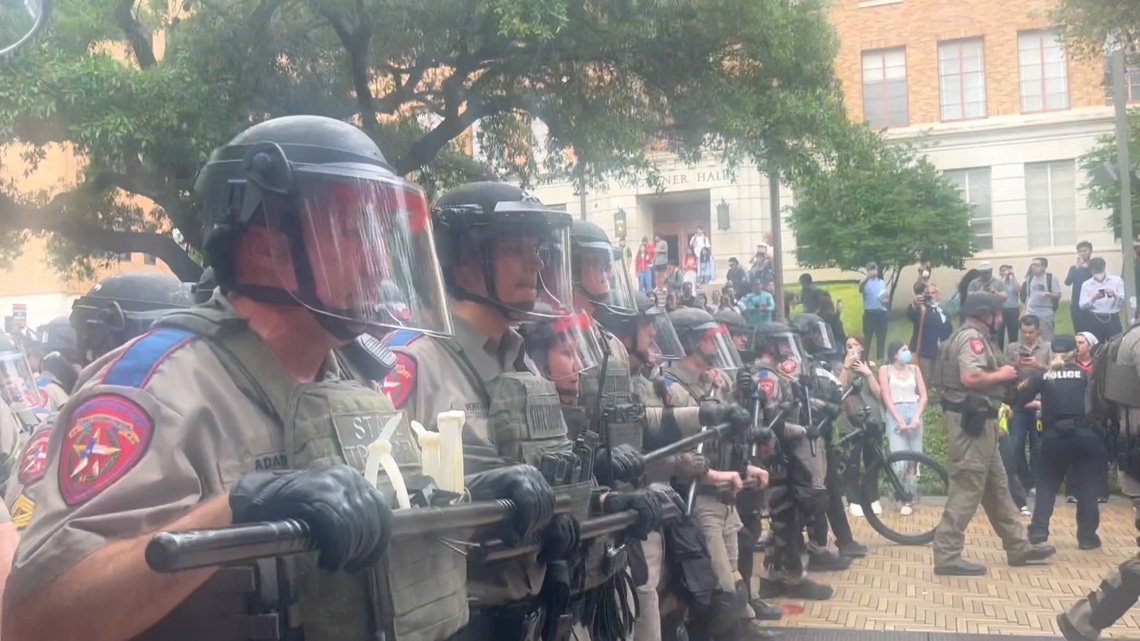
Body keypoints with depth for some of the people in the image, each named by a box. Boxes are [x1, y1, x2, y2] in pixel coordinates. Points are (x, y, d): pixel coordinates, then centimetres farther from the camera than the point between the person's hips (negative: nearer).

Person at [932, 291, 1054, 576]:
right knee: (967, 489, -8)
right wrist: (1001, 375, -15)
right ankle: (947, 556, -5)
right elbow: (970, 377, -30)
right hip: (972, 421, -11)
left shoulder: (974, 336, 18)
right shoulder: (972, 337, -15)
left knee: (996, 486, 18)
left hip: (978, 420, 11)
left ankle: (1018, 547, 29)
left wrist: (1002, 374, 5)